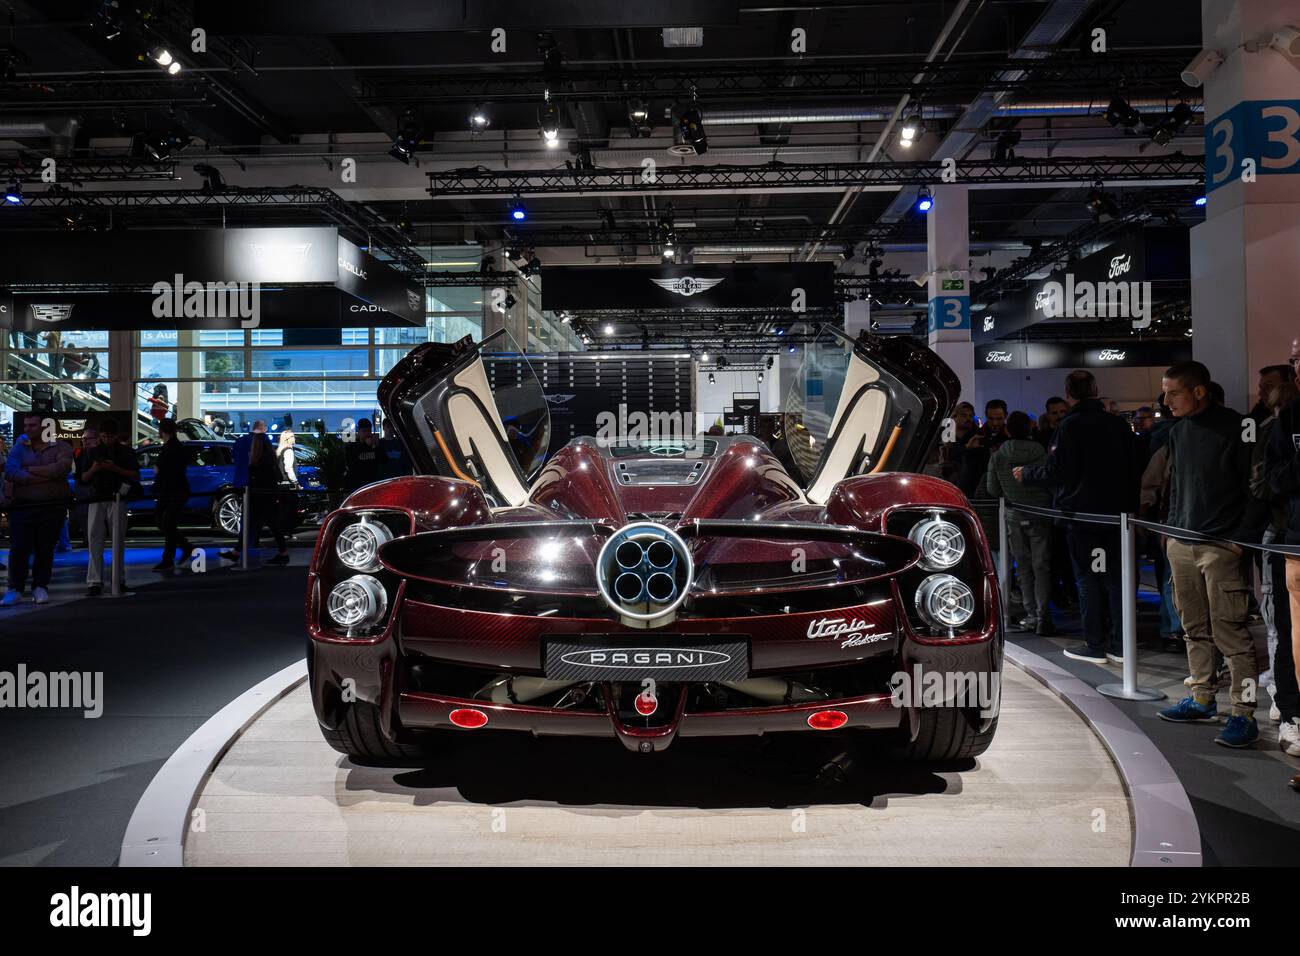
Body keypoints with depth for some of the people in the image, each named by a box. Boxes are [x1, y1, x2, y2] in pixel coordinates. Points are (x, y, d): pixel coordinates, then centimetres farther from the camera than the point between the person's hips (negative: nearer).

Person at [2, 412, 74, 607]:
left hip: (52, 507, -1)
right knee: (19, 549, -5)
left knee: (45, 549, 4)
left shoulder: (61, 447, 6)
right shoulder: (19, 448, 10)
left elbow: (61, 468, -16)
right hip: (22, 506, 1)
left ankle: (40, 587, 14)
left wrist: (30, 469, -9)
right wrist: (46, 476, -14)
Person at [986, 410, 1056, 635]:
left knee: (1024, 568, 11)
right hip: (1041, 516, -1)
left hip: (1015, 519, 2)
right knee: (1042, 567, 0)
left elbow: (993, 490, 5)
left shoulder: (997, 457, -4)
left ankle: (1031, 614, 10)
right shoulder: (1042, 454, -10)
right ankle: (1043, 618, -6)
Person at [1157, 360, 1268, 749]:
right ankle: (1202, 699, 25)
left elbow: (1257, 488, -10)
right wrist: (1172, 529, 15)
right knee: (1195, 628, 14)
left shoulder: (1234, 428, -9)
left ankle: (1244, 714, -4)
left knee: (1230, 632, -8)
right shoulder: (1178, 432, 13)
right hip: (1182, 544, 7)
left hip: (1222, 546, -7)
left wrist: (1243, 538, -15)